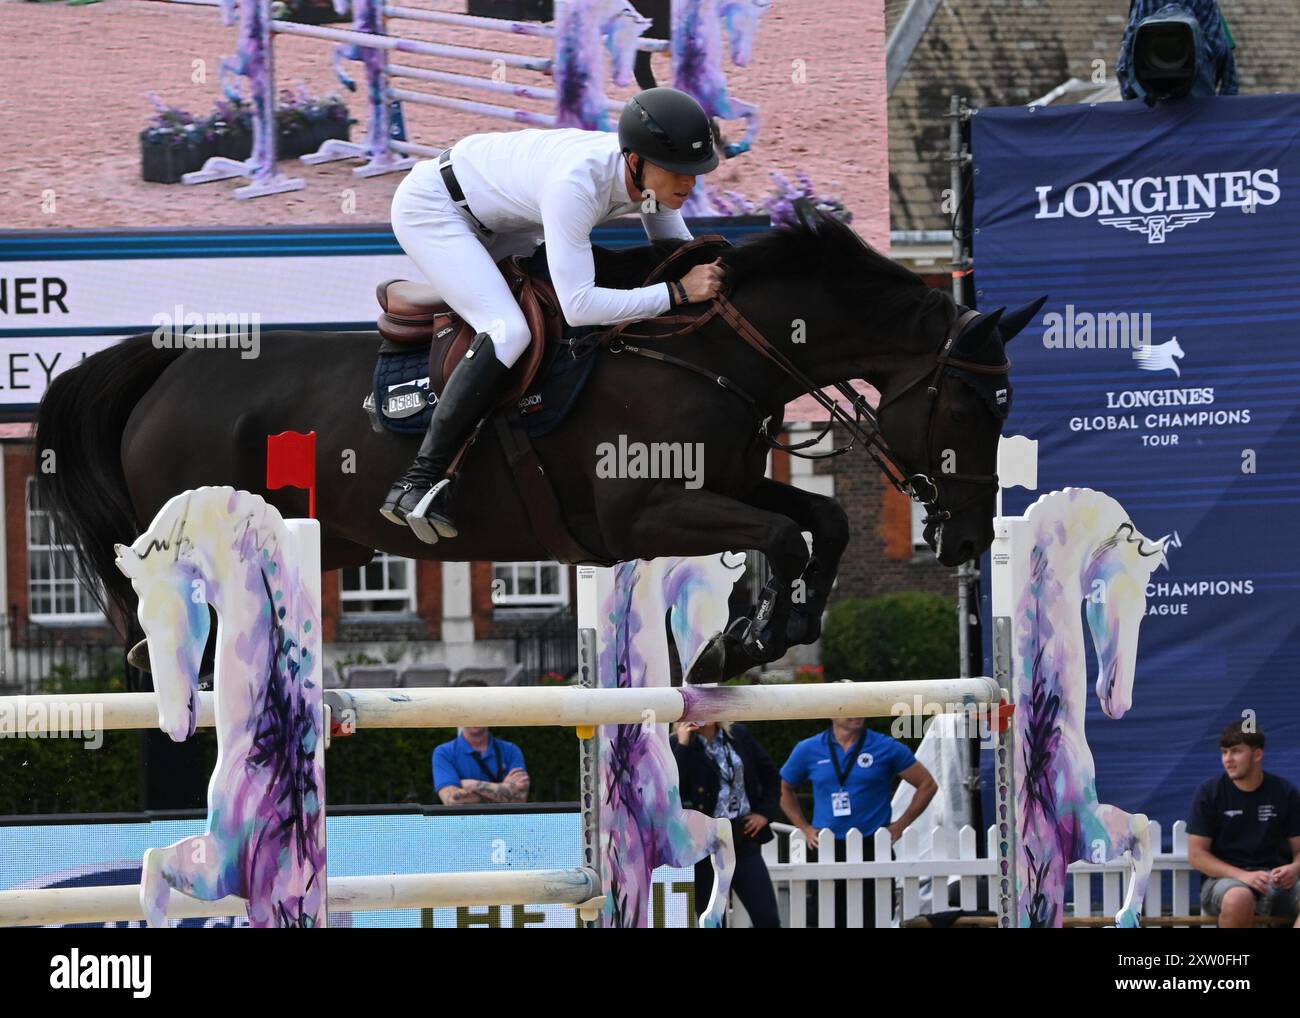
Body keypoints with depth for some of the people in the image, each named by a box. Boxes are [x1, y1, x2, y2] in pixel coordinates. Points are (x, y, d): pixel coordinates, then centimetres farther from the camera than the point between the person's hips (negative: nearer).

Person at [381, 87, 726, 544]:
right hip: (431, 207, -9)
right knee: (508, 330, -24)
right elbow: (578, 306, -40)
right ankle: (416, 483, -24)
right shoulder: (576, 181, -39)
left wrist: (711, 275, -20)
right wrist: (677, 292, -40)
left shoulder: (652, 175, -17)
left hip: (492, 220, 9)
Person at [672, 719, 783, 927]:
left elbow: (771, 775, 19)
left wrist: (765, 813, 7)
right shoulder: (679, 745, -4)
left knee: (767, 918, -2)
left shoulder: (740, 736, 7)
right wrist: (682, 746, -19)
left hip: (744, 838, 3)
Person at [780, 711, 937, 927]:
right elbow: (784, 790, 20)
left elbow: (927, 785, 5)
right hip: (825, 851, 2)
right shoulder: (808, 750, 5)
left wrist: (900, 826, 1)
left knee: (872, 922, -3)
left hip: (871, 850, -2)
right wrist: (805, 828, 9)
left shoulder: (887, 748, -1)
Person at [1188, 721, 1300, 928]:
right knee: (1238, 899, -40)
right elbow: (1196, 854, -1)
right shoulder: (1209, 793, 2)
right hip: (1224, 877, -2)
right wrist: (1243, 875, -16)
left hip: (1275, 878, 2)